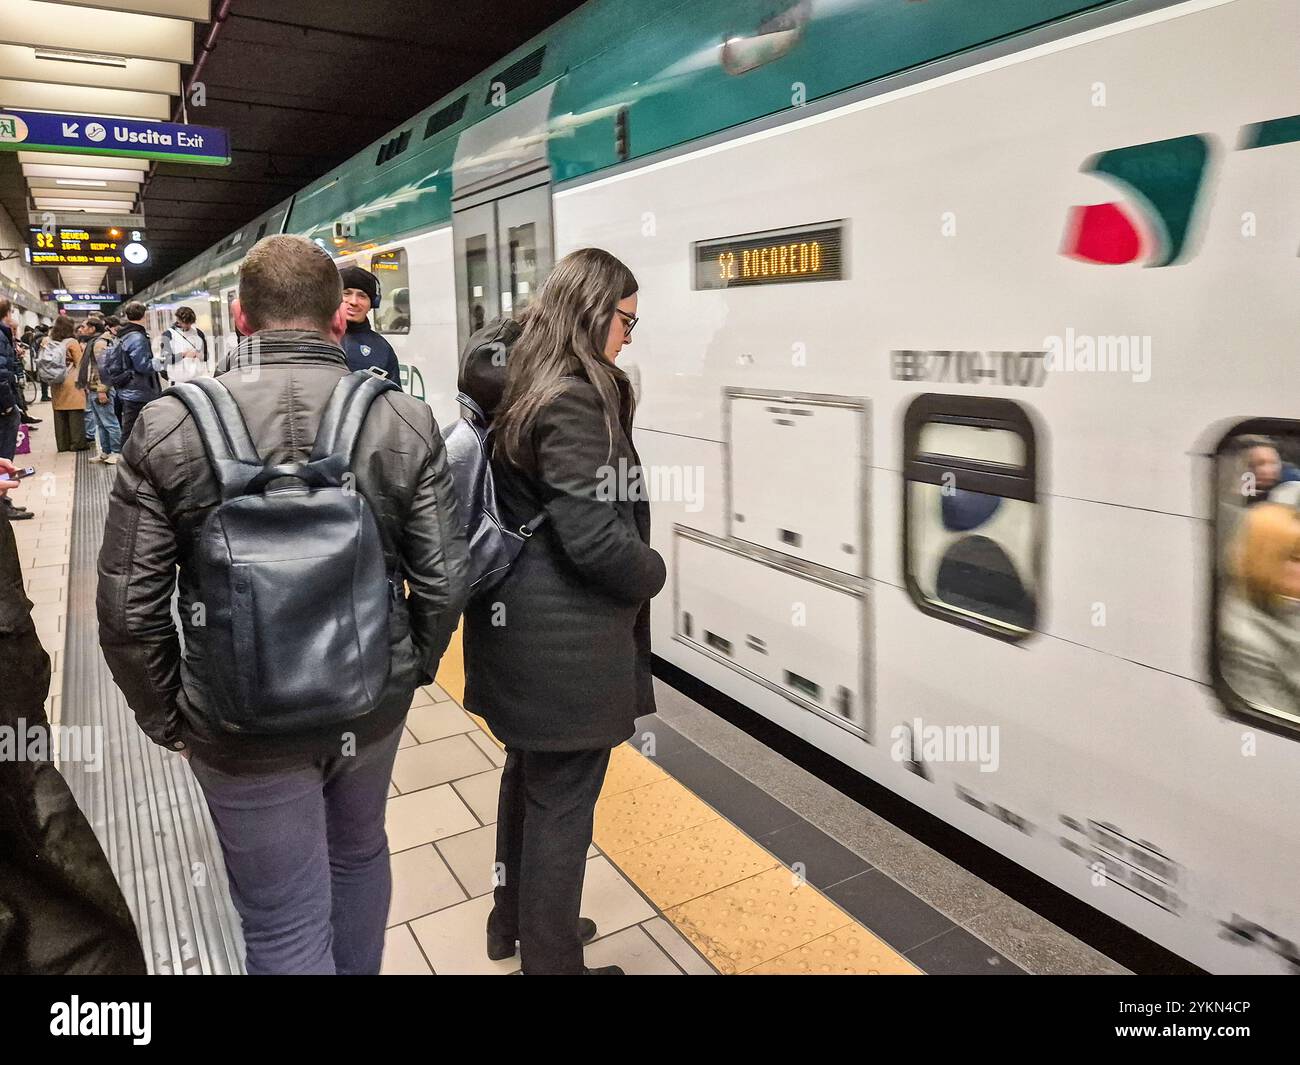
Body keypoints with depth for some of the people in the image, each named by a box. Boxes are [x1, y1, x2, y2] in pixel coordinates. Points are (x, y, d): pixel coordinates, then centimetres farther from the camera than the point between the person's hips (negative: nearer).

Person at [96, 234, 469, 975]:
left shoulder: (168, 429, -13)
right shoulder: (406, 422, -11)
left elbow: (130, 610, -10)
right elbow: (444, 580, -9)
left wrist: (168, 717, 7)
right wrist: (411, 670, 10)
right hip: (373, 705, 3)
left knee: (286, 927, 14)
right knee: (360, 855, 29)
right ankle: (358, 968, 53)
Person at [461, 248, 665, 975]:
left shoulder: (521, 388, 8)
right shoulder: (573, 402, -22)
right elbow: (596, 537, -25)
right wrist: (654, 574, -8)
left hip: (523, 621, 10)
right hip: (566, 639, -10)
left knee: (529, 780, 24)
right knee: (562, 803, 7)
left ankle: (515, 921, 44)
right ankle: (550, 959, 27)